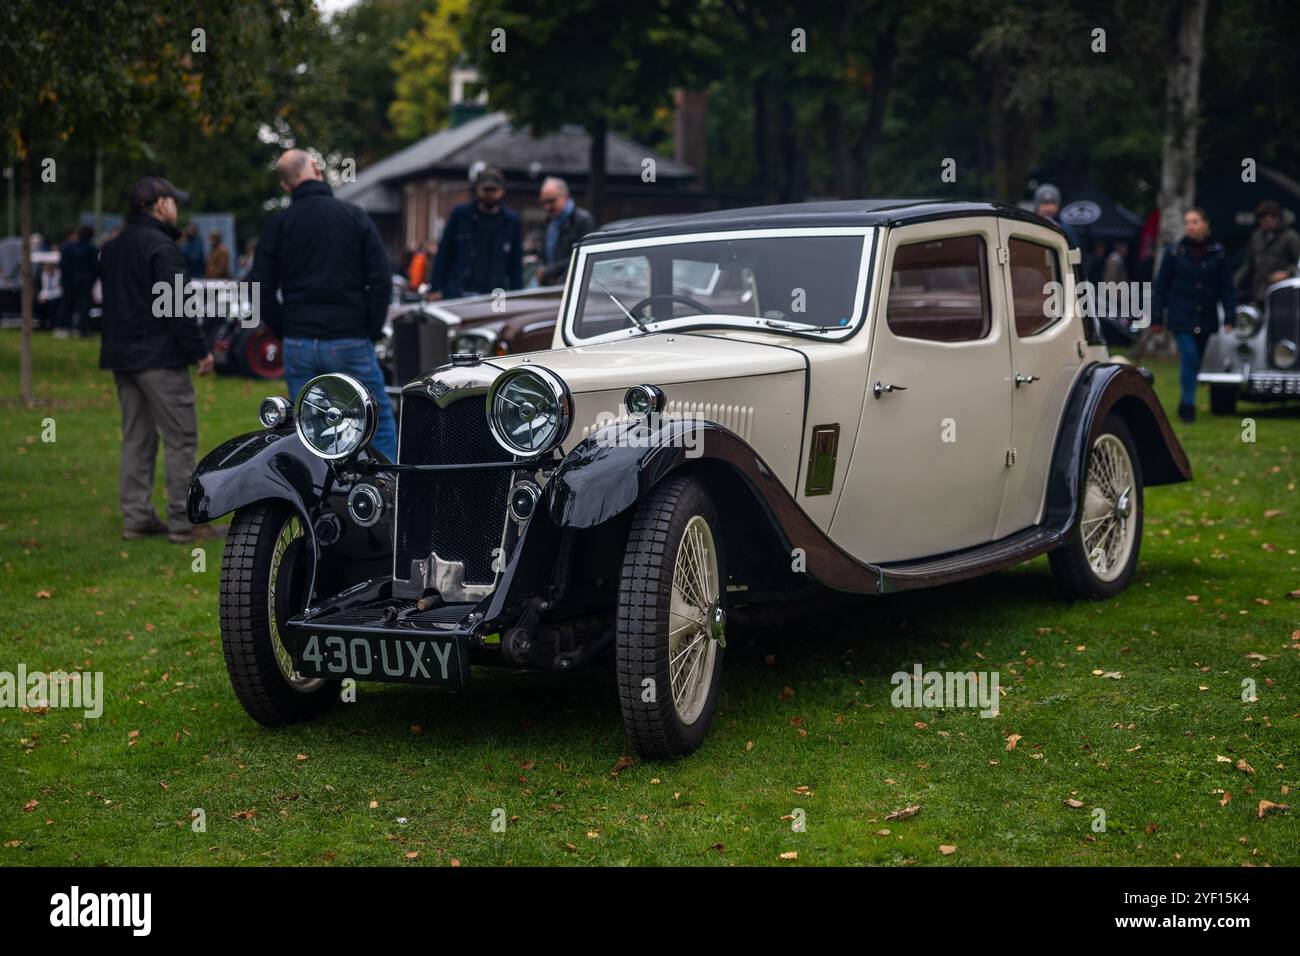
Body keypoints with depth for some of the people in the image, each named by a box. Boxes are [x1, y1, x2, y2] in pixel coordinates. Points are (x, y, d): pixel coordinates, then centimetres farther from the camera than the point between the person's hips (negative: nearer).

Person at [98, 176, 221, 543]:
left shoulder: (112, 249, 16)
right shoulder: (160, 246, -13)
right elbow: (176, 306, -18)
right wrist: (199, 351, -13)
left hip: (122, 357, 9)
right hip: (159, 358, -9)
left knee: (136, 439, 12)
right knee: (180, 440, -4)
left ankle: (136, 517, 13)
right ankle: (184, 522, -4)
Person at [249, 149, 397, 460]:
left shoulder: (278, 225, 4)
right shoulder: (353, 216, -1)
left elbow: (261, 291, 3)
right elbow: (381, 279, -6)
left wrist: (285, 331, 11)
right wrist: (373, 329, 2)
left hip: (299, 345, 3)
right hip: (350, 341, -3)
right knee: (380, 423, 4)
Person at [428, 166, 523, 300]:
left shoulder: (512, 220, 6)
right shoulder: (460, 214, 5)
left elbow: (516, 264, 10)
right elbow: (443, 254, 7)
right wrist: (436, 289, 2)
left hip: (494, 298, 0)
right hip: (456, 294, 0)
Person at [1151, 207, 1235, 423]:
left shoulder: (1217, 252, 4)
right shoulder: (1174, 252, 1)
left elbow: (1226, 287, 6)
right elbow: (1161, 286, 4)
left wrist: (1229, 318, 0)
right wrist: (1156, 317, 0)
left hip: (1206, 319, 2)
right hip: (1181, 317, -2)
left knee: (1197, 361, 10)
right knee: (1189, 356, -15)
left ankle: (1187, 404, 27)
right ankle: (1188, 405, -8)